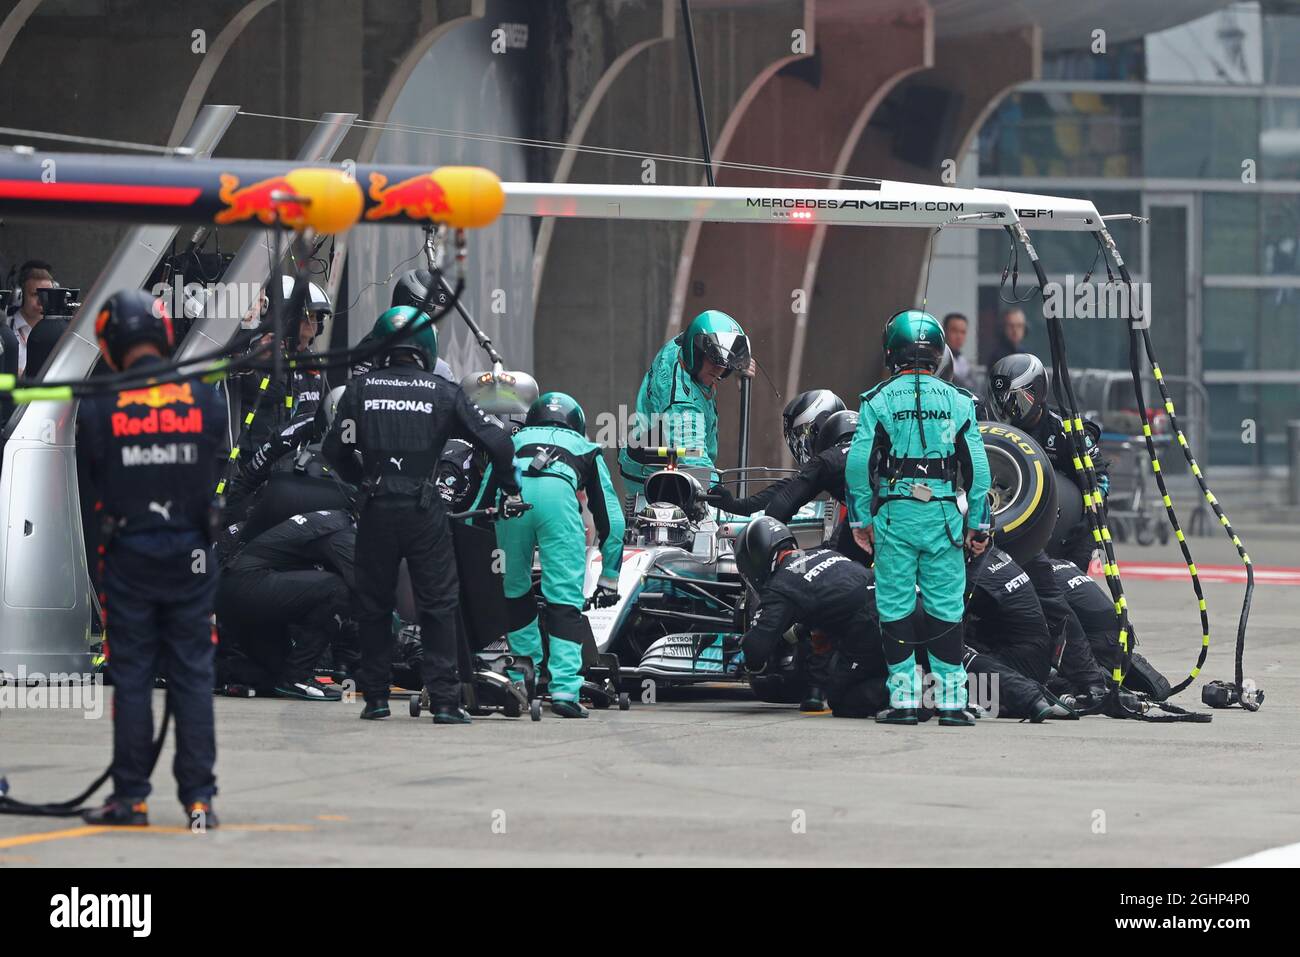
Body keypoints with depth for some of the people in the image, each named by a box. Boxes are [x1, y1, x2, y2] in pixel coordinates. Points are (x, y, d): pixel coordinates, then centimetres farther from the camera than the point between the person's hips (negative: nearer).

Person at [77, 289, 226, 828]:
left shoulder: (99, 408, -9)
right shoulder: (204, 399, -5)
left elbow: (89, 473, 0)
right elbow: (215, 457, 5)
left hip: (128, 556, -1)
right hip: (192, 555, 1)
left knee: (131, 676, 6)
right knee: (193, 675, 6)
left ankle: (131, 796, 8)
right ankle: (199, 798, 3)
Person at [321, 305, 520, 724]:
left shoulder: (359, 390, 5)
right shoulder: (443, 392, 2)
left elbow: (334, 450, 6)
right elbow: (496, 441, 0)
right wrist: (511, 491, 14)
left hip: (376, 510, 1)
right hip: (424, 509, -1)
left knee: (374, 604, 13)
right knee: (438, 605, 4)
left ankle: (375, 696, 16)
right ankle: (445, 701, -1)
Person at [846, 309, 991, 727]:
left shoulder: (878, 401, -2)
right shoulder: (958, 402, 4)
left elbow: (858, 465, -3)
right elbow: (977, 469, 5)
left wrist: (860, 519, 7)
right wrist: (978, 523, 12)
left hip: (893, 515, -1)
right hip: (943, 516, 1)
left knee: (895, 606, 4)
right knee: (946, 607, 5)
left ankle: (904, 699, 3)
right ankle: (951, 700, 3)